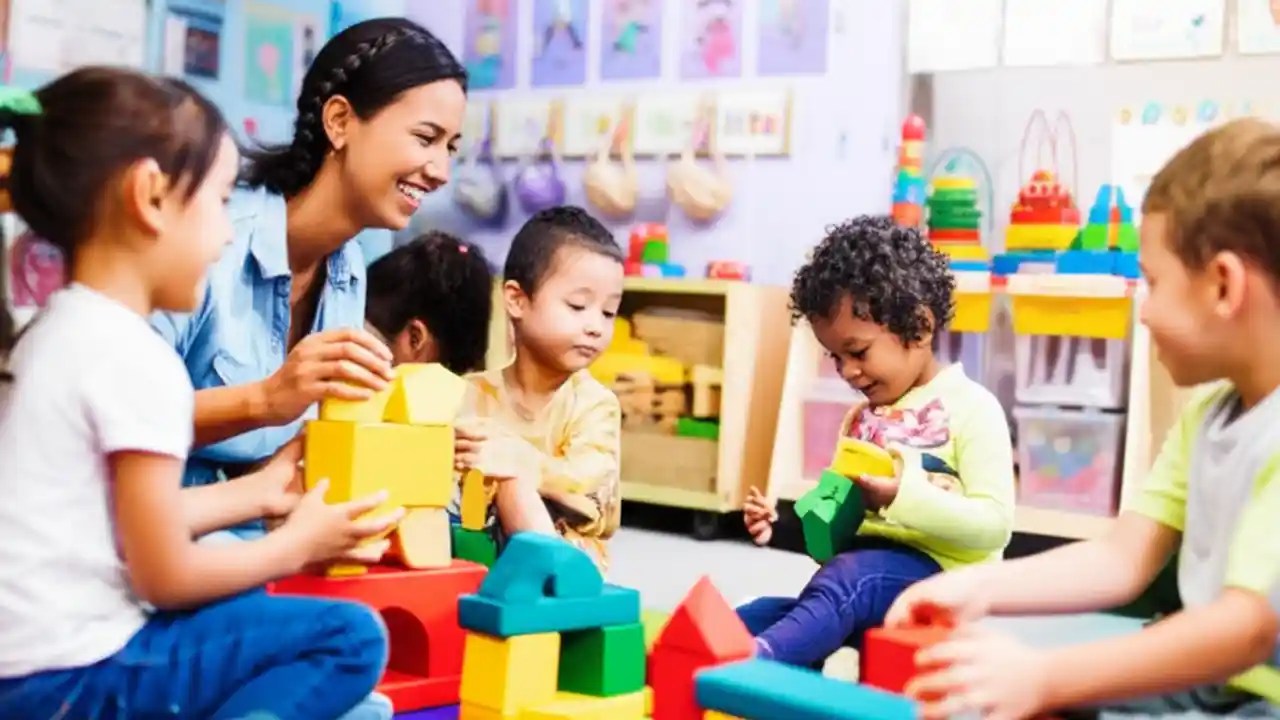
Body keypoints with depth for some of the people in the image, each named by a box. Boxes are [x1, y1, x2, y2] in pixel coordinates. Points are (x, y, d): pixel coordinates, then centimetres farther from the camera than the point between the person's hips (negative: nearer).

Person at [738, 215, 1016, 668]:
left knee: (848, 577, -37)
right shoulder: (859, 419, 18)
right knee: (759, 616, -15)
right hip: (861, 569, 8)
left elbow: (995, 525, -11)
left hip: (939, 578, -8)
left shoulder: (971, 408, -2)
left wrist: (905, 496, -21)